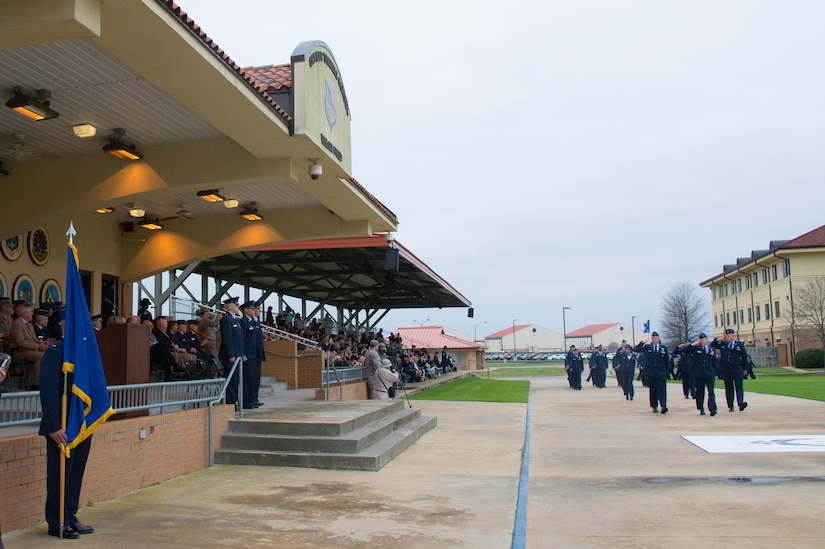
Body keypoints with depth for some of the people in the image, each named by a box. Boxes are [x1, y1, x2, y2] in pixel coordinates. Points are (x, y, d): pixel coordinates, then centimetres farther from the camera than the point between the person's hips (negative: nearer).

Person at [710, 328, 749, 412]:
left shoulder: (739, 345, 4)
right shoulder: (722, 343, 9)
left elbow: (744, 357, 10)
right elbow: (711, 346, 16)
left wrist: (745, 368, 10)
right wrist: (715, 340, -2)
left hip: (737, 370, -2)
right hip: (726, 370, 2)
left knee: (739, 387, -11)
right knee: (728, 388, 5)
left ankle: (741, 403, -21)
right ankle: (730, 406, 7)